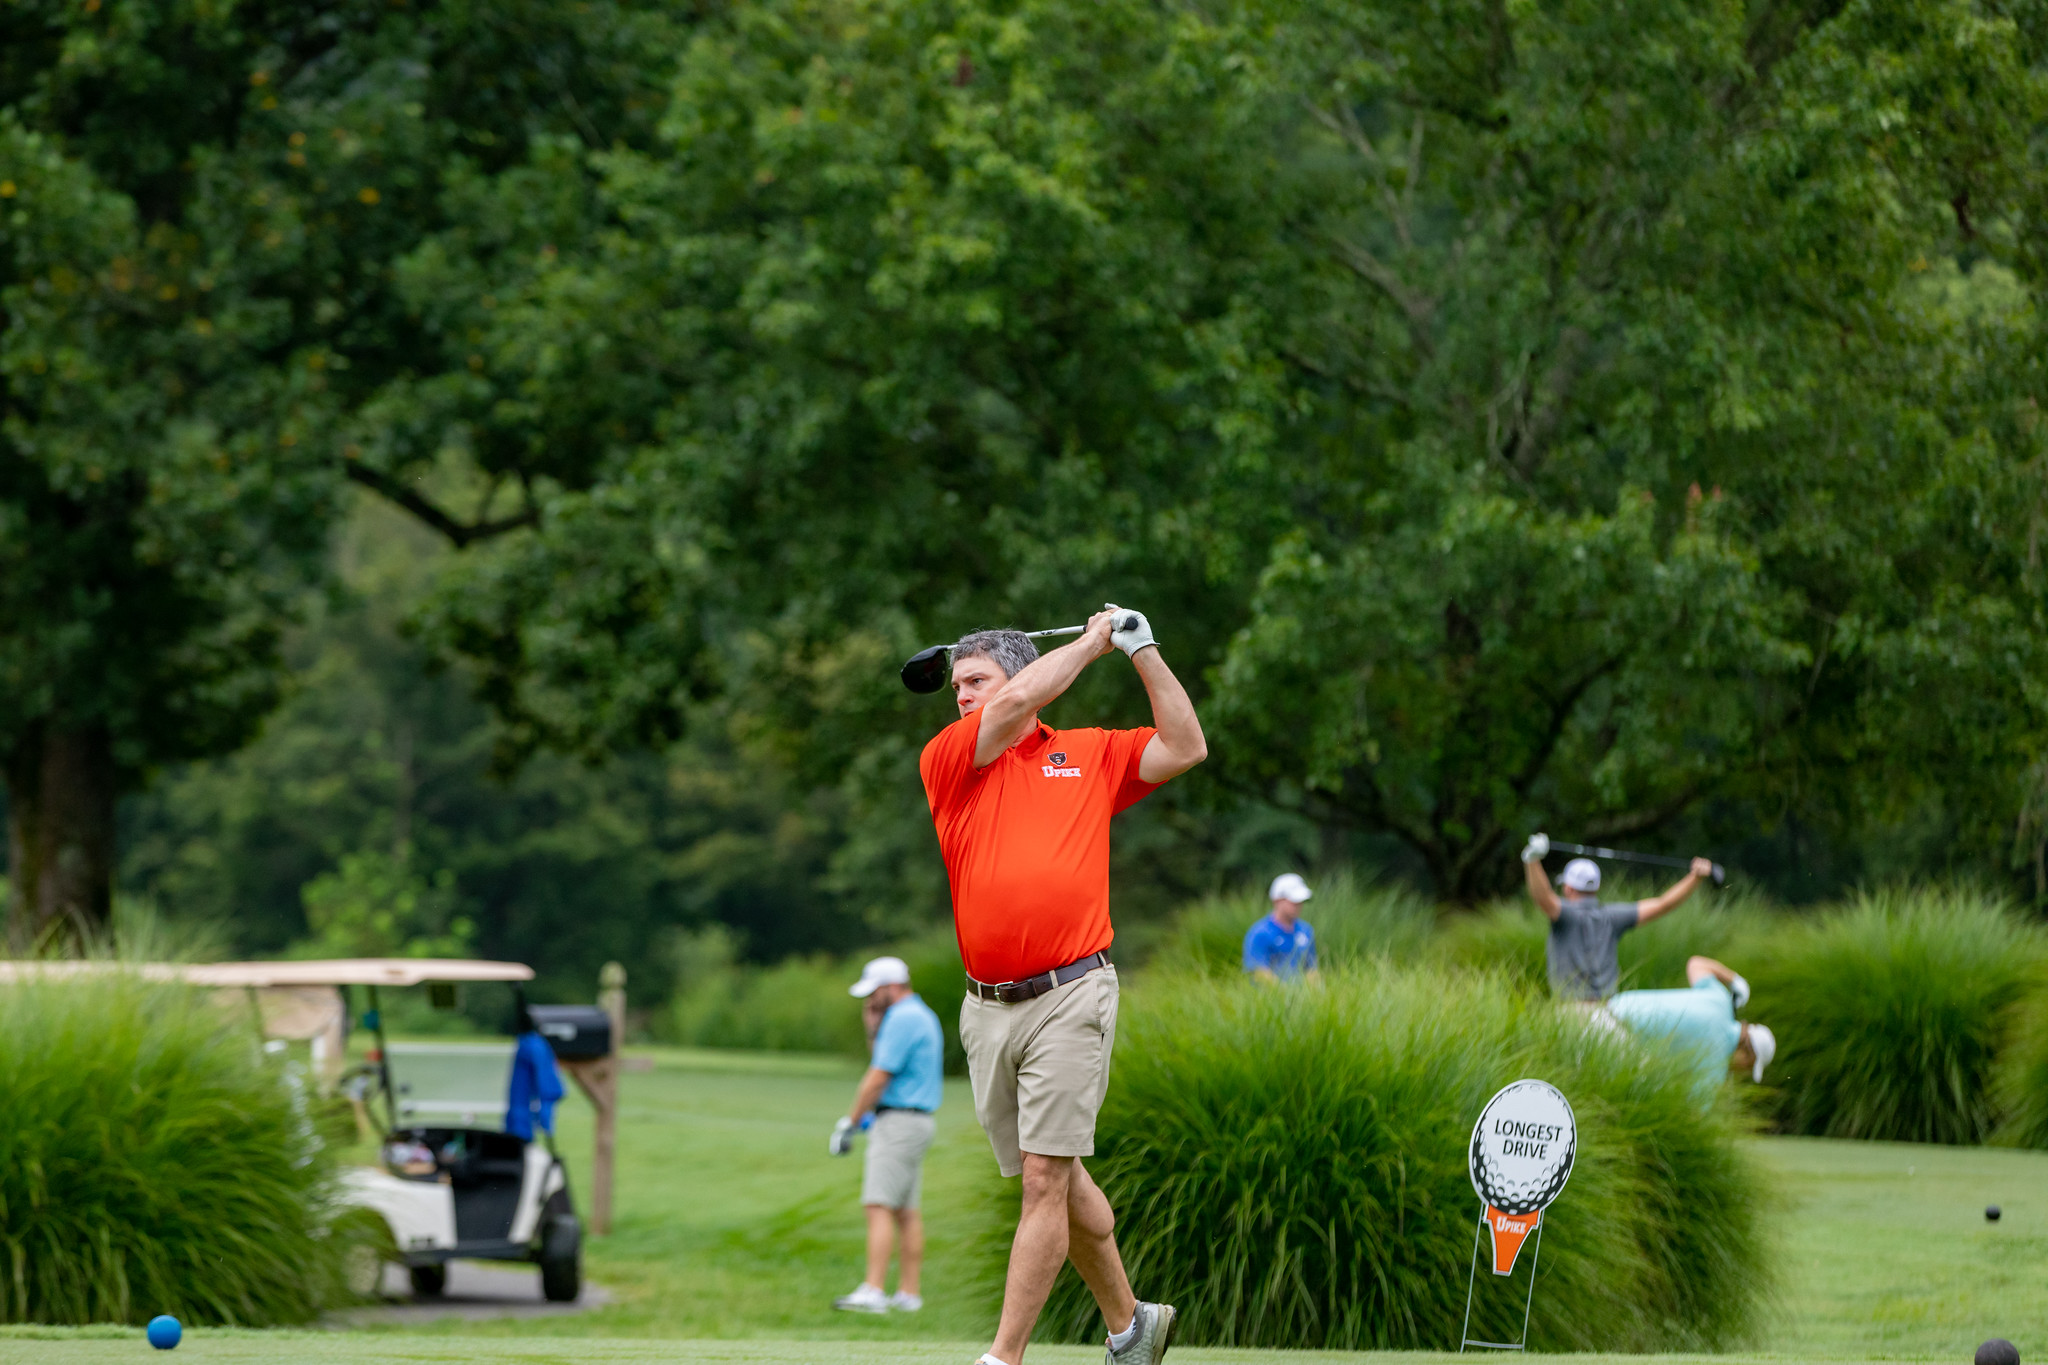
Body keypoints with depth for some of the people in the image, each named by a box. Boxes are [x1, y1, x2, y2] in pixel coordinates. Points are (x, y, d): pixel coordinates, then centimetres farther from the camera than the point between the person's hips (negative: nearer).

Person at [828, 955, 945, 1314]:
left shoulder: (902, 1019, -15)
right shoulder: (922, 1016, 17)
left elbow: (879, 1078, -16)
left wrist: (849, 1123, -11)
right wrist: (875, 1026, 13)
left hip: (898, 1120, -10)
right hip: (918, 1121, 10)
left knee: (879, 1206, -14)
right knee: (906, 1211, 9)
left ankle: (872, 1292, -20)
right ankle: (908, 1293, 8)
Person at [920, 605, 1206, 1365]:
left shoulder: (1092, 756, 11)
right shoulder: (948, 759, 8)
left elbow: (1186, 748, 10)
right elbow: (1019, 702, -5)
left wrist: (1143, 652, 9)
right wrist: (1092, 642, 7)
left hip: (1069, 996, -3)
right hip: (986, 1009, 3)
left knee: (1046, 1177, -10)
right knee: (1054, 1179, 11)